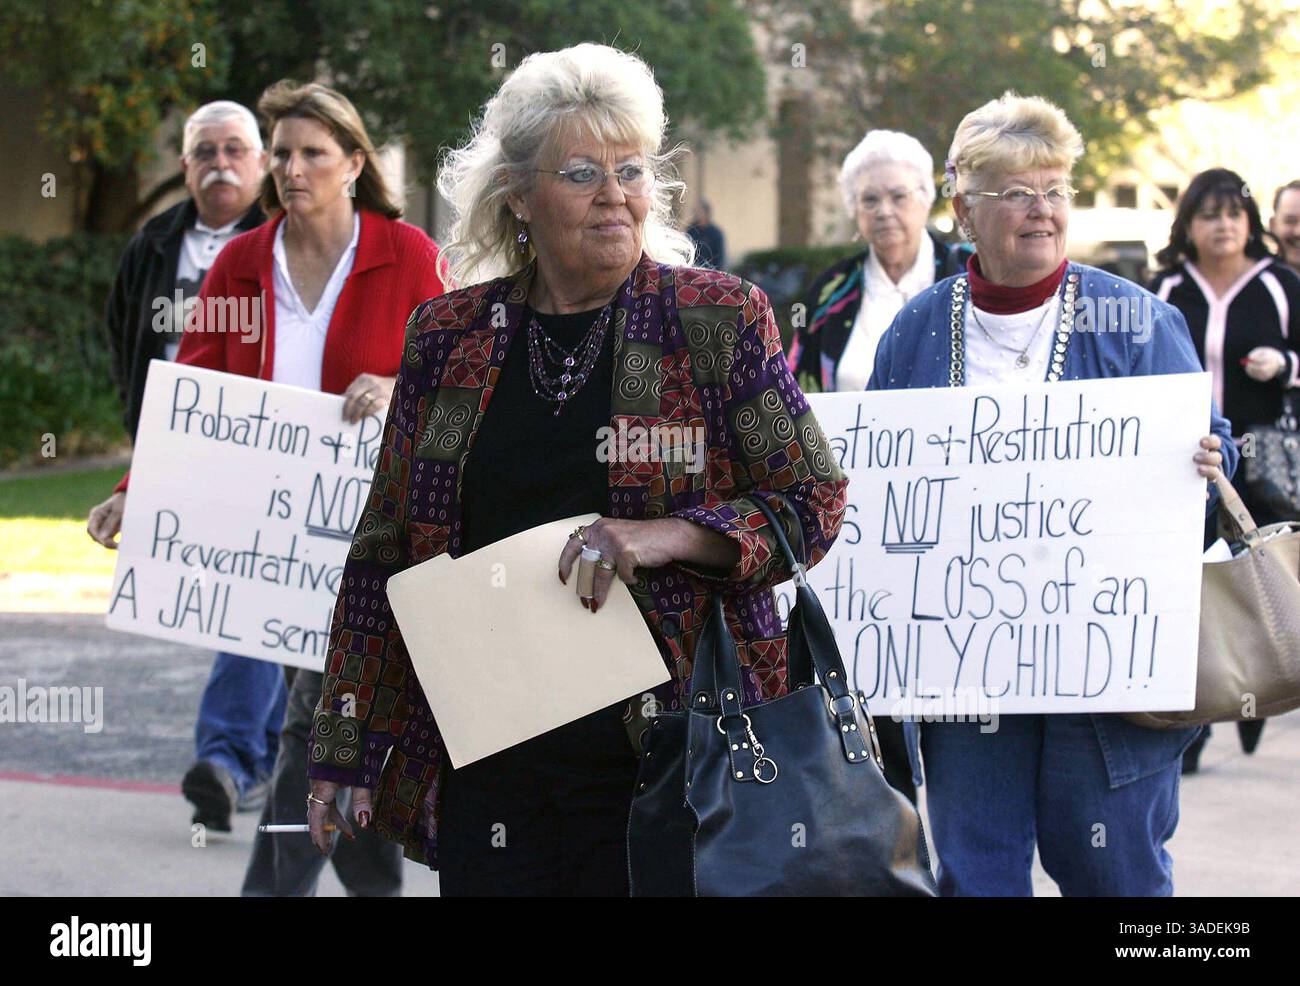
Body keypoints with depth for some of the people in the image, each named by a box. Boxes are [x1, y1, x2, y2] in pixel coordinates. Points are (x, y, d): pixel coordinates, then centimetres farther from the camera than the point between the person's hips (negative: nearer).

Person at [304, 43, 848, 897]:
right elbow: (385, 549, 11)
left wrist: (667, 537, -18)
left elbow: (814, 501, 0)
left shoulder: (719, 322, 0)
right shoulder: (450, 336, 7)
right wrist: (344, 751, 9)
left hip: (659, 751, -2)